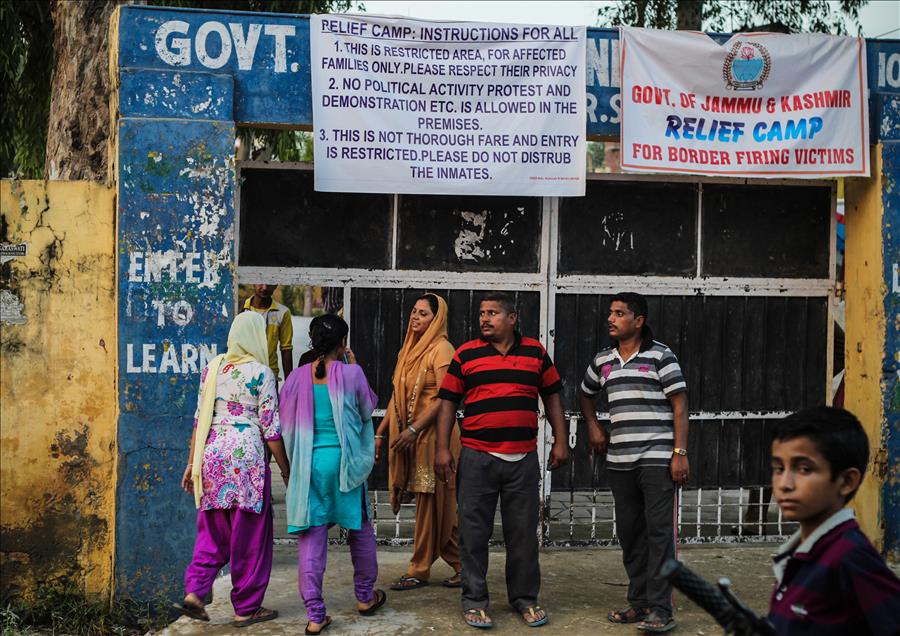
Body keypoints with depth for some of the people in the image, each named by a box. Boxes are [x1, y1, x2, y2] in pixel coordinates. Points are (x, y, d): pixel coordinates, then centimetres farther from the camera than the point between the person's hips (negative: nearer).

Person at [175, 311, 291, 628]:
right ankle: (246, 608, 14)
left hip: (212, 453, 5)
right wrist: (285, 469, 3)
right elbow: (270, 428, -5)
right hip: (246, 455, -5)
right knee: (249, 535, 6)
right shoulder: (261, 373, -7)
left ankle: (194, 591, 0)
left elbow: (199, 419, 9)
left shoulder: (212, 368, 8)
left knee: (214, 532, 14)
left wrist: (192, 462, 15)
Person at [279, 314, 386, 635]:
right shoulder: (352, 373, -8)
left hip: (308, 464, 1)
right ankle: (365, 596, 32)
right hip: (344, 462, -1)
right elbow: (366, 412, 8)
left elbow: (287, 426, 7)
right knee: (360, 530, 18)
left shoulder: (297, 377, -1)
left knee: (311, 538, 5)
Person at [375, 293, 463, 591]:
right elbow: (397, 396, 17)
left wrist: (413, 429, -19)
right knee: (438, 504, 10)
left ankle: (419, 570, 9)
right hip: (411, 436, 8)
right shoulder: (408, 350, 15)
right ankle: (462, 564, 19)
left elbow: (444, 398, -17)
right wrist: (380, 433, 13)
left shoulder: (441, 349, -10)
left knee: (430, 502, 0)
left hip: (432, 434, -8)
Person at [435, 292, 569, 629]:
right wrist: (442, 448, -3)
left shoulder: (536, 352, 8)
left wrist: (560, 441, 6)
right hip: (476, 458, -1)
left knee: (523, 532, 8)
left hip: (524, 459, 1)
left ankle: (524, 597, 21)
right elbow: (448, 402, 4)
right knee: (474, 531, 3)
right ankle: (474, 600, 14)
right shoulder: (465, 354, 4)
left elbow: (551, 397, 12)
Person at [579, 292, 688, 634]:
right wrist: (593, 425, 14)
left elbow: (679, 405, -7)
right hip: (619, 461, 6)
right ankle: (638, 601, 22)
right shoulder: (602, 361, 12)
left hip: (657, 459, -6)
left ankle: (660, 609, -1)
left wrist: (680, 453, -13)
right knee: (628, 532, 11)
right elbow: (586, 394, 30)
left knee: (659, 531, -5)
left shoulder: (661, 356, -4)